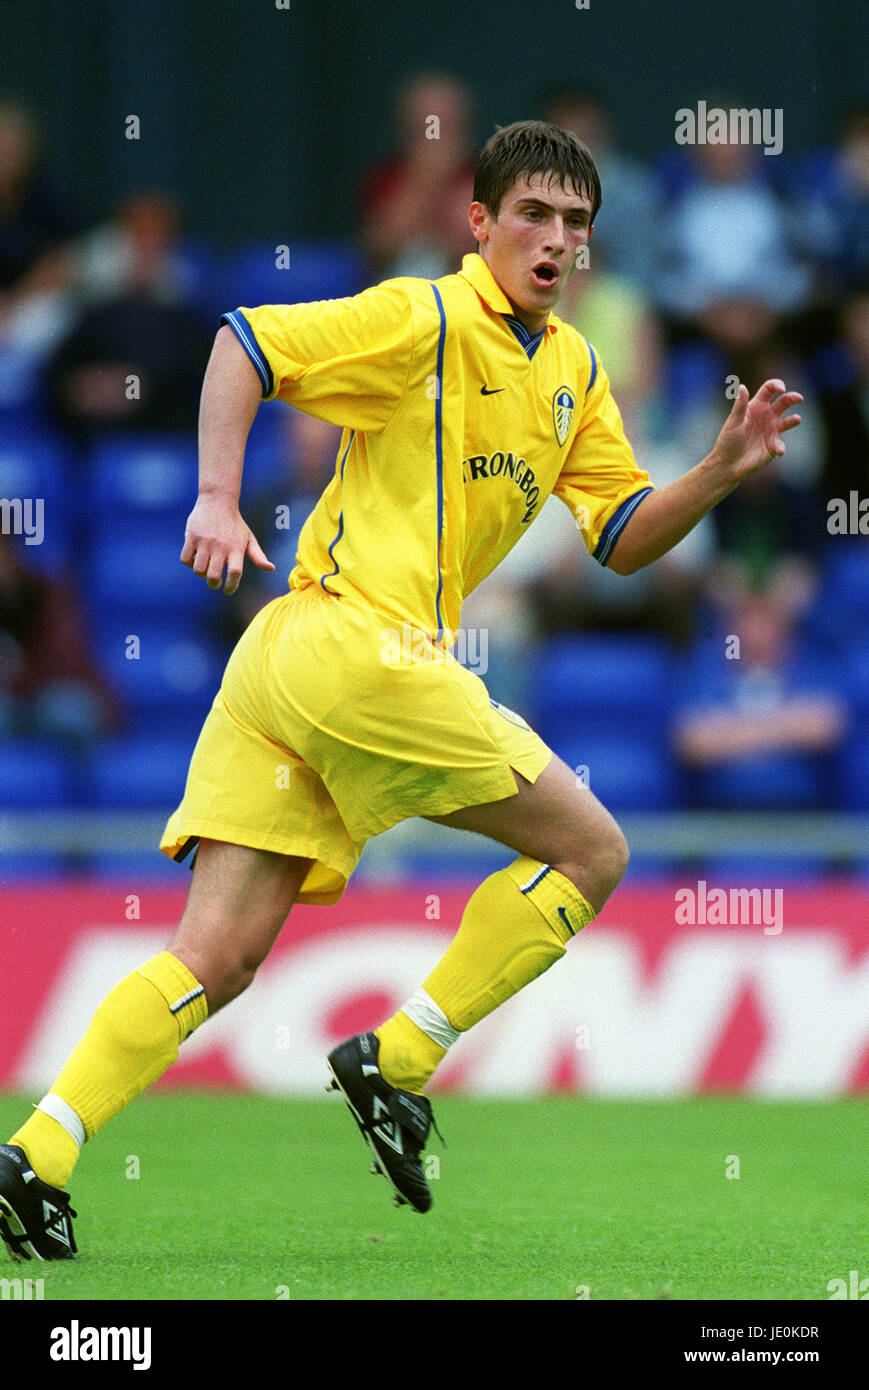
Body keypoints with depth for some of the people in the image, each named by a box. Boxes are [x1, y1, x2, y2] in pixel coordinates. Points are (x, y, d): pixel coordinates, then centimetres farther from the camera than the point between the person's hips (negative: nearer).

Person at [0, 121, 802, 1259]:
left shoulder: (574, 374, 20)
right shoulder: (428, 321, -5)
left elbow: (624, 541, 21)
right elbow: (245, 343, -9)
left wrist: (724, 470, 5)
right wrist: (218, 498, -20)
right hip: (358, 644, -8)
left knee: (219, 958, 1)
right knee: (592, 851, 0)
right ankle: (396, 1062, 0)